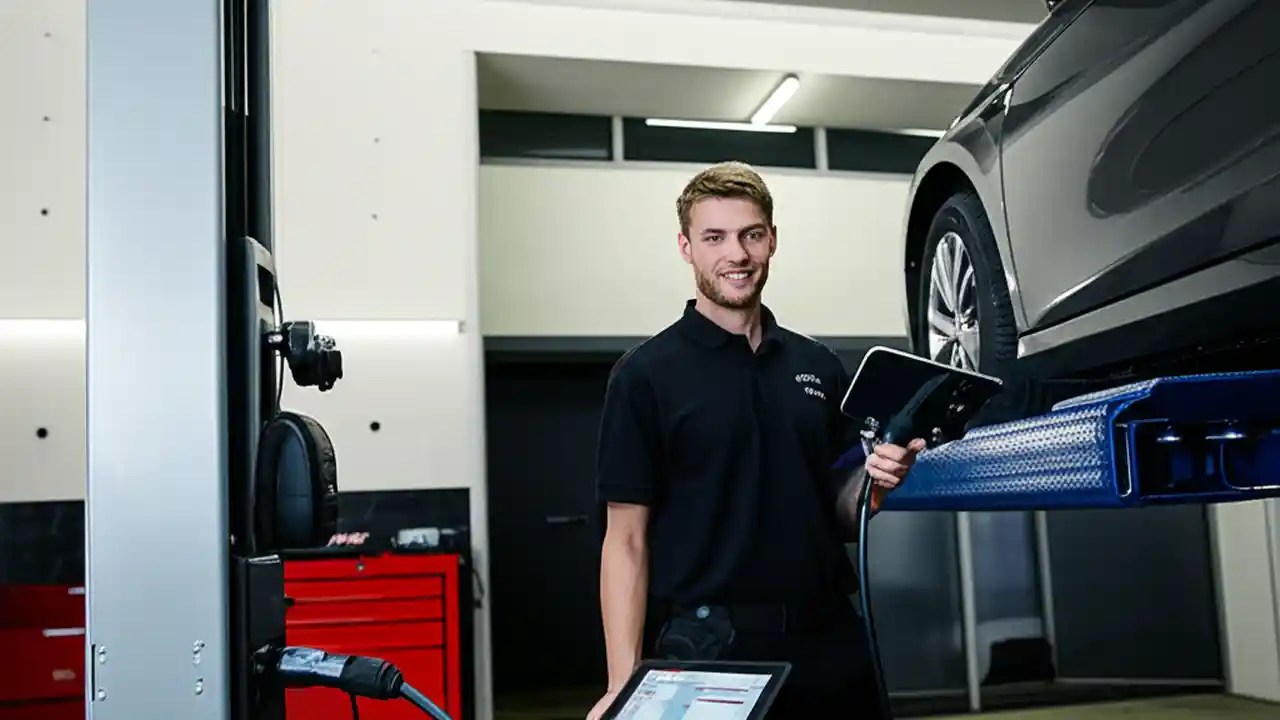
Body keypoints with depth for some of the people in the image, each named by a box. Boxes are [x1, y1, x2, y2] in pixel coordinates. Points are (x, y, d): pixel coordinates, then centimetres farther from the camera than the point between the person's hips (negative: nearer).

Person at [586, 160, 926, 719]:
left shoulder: (819, 367, 9)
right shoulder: (647, 373, -5)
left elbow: (837, 516, 14)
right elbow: (627, 538, -8)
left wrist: (874, 483, -8)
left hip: (831, 648, 5)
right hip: (708, 652, -4)